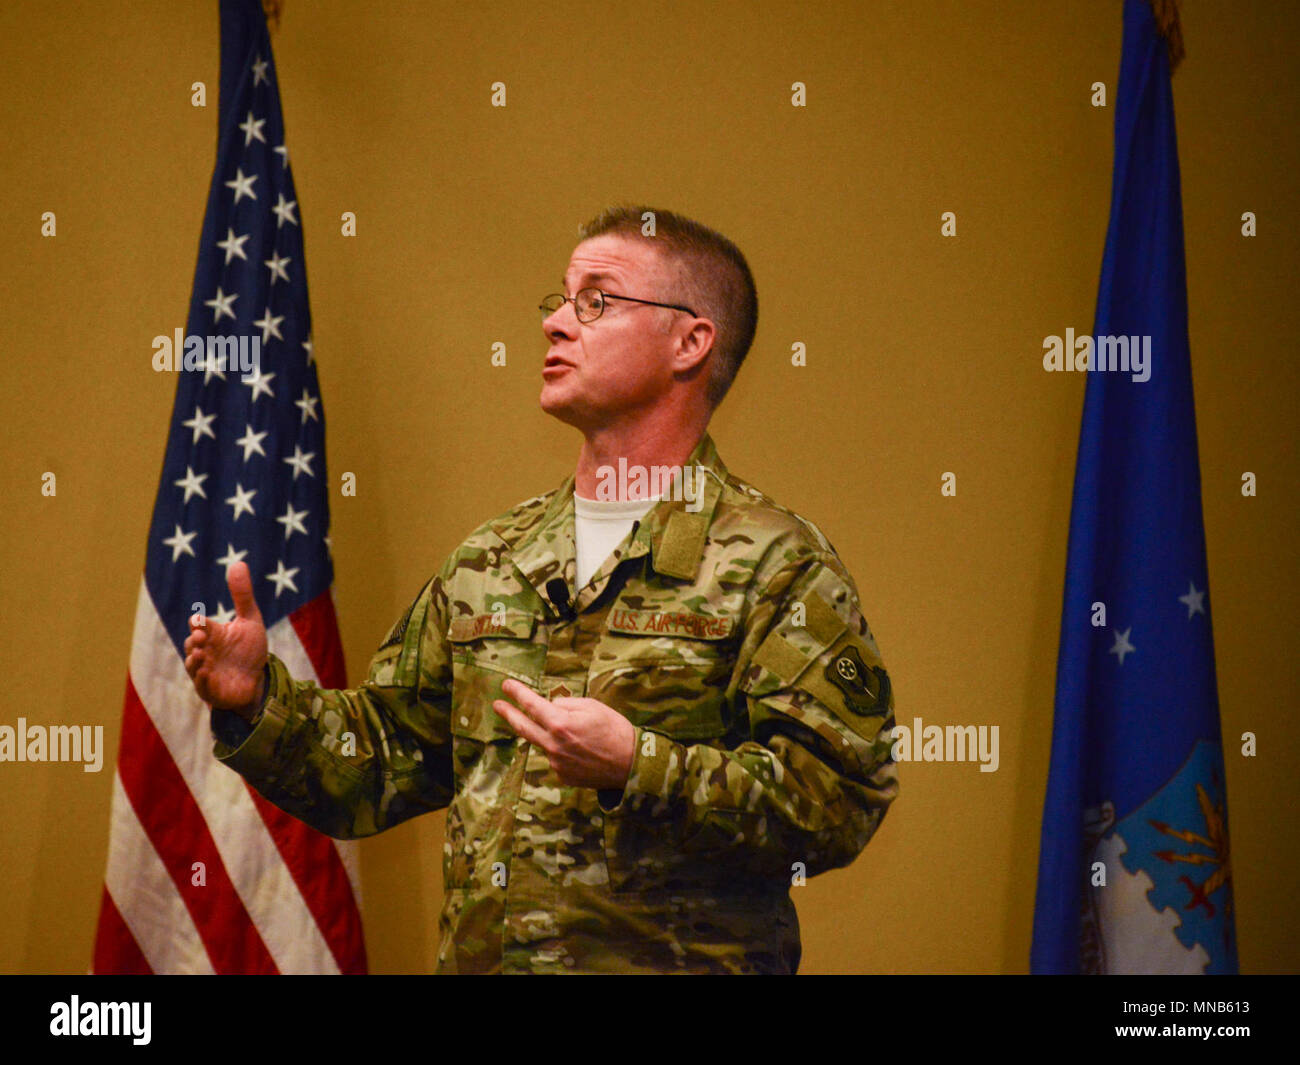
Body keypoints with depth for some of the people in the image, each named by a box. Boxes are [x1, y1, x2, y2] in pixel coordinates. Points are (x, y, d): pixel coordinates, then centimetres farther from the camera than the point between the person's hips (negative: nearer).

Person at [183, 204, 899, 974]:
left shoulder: (776, 564, -4)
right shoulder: (489, 560, 12)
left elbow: (840, 797, -14)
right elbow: (383, 757, 16)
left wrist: (638, 767, -21)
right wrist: (261, 703, 1)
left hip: (675, 961, -3)